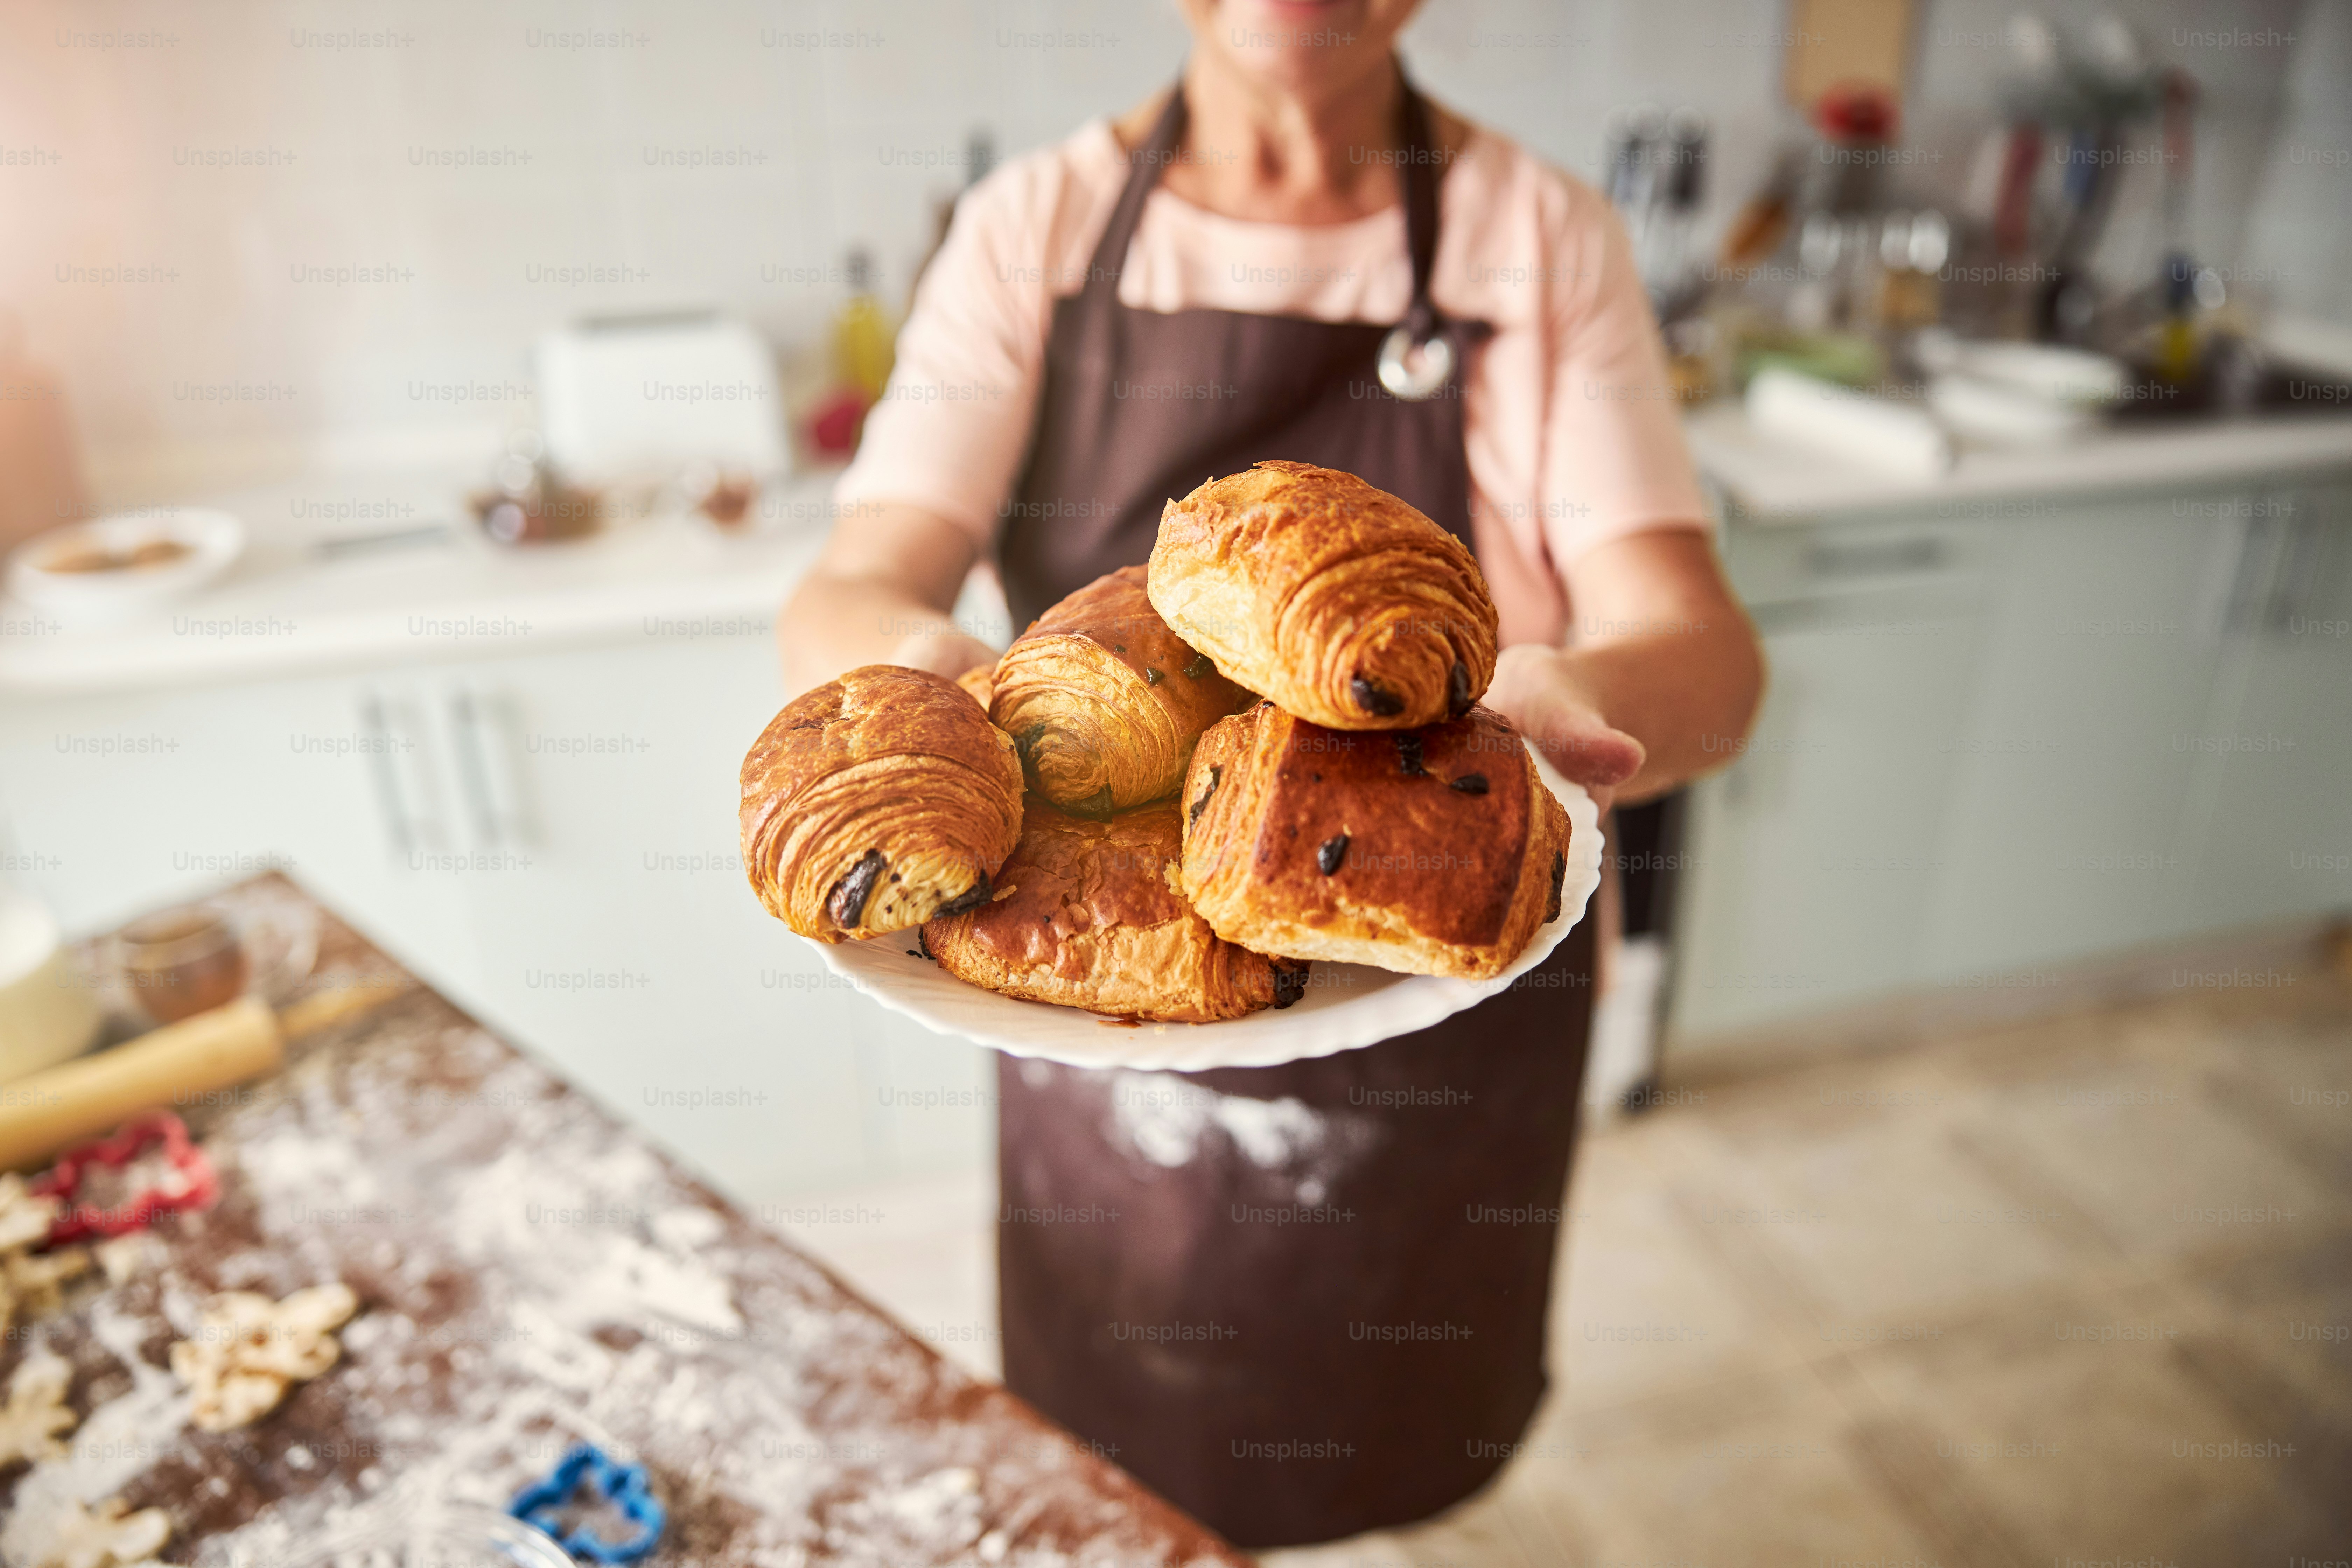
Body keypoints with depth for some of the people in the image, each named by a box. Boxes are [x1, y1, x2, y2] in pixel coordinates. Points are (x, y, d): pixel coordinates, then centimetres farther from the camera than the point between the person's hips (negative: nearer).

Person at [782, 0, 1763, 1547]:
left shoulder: (1544, 237, -6)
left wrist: (1553, 702, -38)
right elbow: (851, 592, -14)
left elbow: (1702, 649, -16)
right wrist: (916, 659, -37)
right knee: (1111, 1477, 24)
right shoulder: (1033, 225, -4)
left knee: (1389, 1456, 24)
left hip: (1437, 1039, 0)